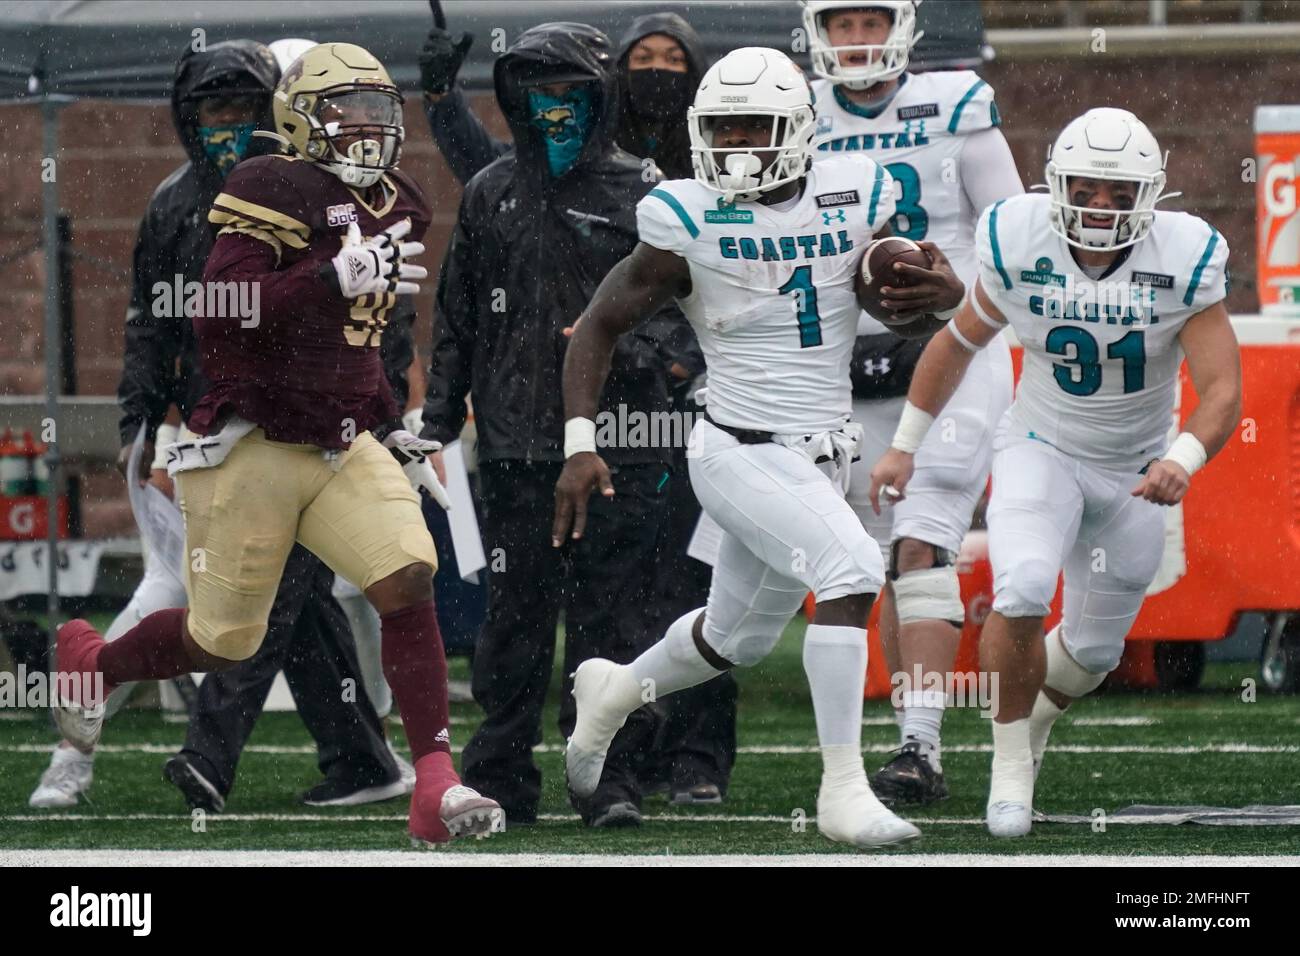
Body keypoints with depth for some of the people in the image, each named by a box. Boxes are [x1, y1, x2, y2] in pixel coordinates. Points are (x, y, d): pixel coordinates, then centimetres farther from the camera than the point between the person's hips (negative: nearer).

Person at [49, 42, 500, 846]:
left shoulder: (391, 209, 10)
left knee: (410, 581, -16)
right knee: (224, 639, 6)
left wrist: (393, 432, 17)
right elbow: (220, 313, -26)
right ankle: (89, 663, 37)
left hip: (343, 446, 6)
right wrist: (335, 277, -33)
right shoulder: (279, 194, -16)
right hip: (252, 448, -6)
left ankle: (436, 783, -17)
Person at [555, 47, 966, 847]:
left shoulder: (853, 200, 0)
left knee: (740, 637, 21)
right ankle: (844, 791, -22)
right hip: (743, 452, -6)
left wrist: (939, 288, -16)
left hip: (821, 457, 6)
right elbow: (600, 327, -3)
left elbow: (910, 298, 10)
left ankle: (614, 692, 50)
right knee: (851, 571, -26)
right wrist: (579, 446, -12)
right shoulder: (690, 222, -11)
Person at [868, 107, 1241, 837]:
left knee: (1094, 651, 12)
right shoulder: (1019, 246, -16)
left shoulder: (1185, 262, -20)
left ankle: (1032, 724, 47)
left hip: (1135, 472, 1)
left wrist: (1183, 461, -42)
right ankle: (1011, 763, -7)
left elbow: (1223, 392, -22)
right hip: (1042, 450, -1)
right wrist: (905, 446, 8)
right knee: (1022, 593, -28)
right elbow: (958, 344, 2)